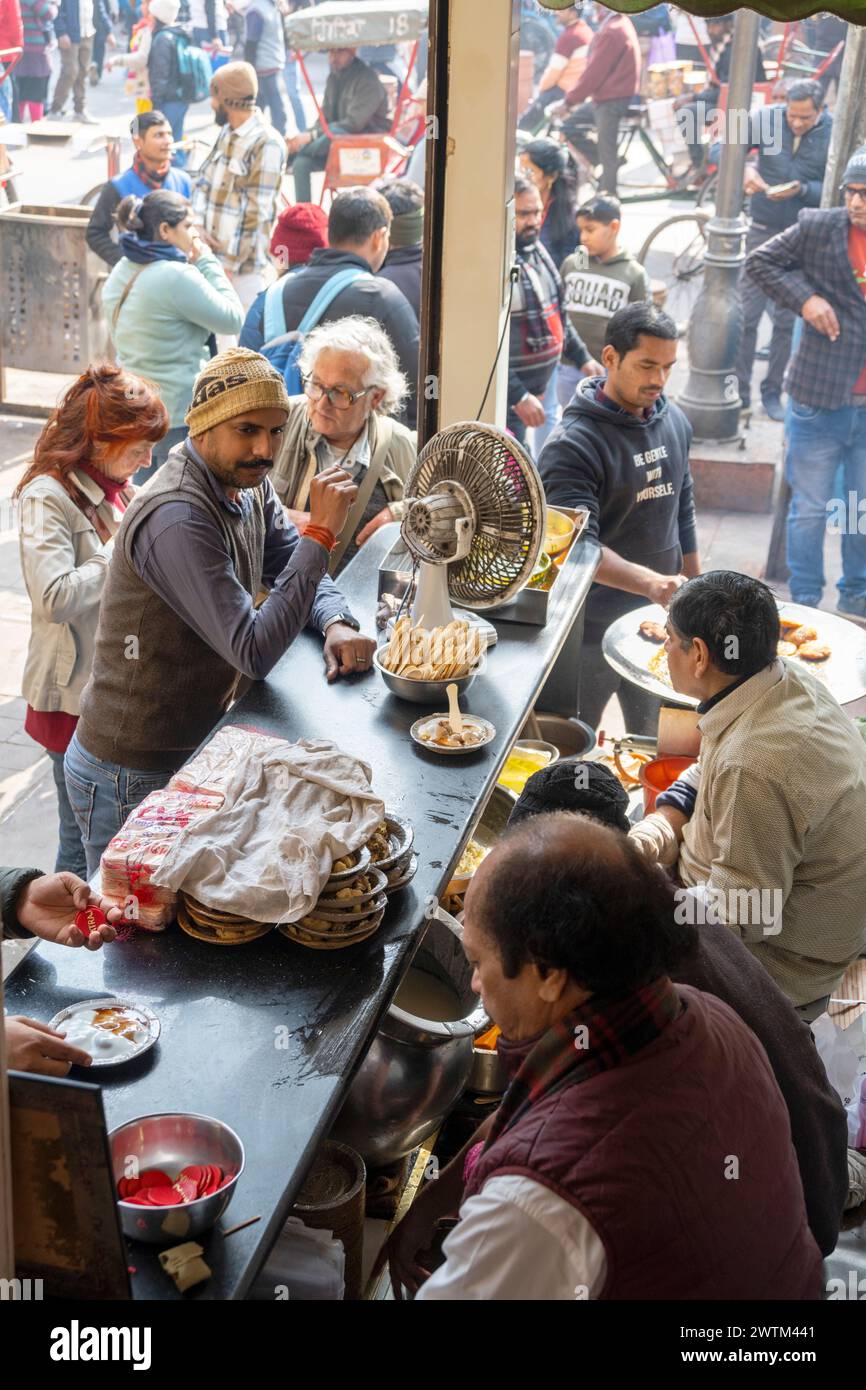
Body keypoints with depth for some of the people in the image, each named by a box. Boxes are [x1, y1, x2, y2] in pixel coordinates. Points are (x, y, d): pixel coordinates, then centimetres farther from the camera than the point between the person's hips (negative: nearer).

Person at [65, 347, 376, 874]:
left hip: (197, 747, 9)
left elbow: (294, 571, 11)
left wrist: (337, 625, -11)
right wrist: (321, 532, -32)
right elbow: (255, 654, -32)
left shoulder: (248, 485, 0)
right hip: (132, 778, -8)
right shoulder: (178, 519, -29)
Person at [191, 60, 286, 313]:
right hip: (210, 256, 8)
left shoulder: (267, 144, -14)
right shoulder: (226, 134, 13)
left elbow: (257, 213, -17)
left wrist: (229, 264, -16)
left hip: (244, 266, -8)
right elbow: (203, 182, 15)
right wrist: (198, 224, -5)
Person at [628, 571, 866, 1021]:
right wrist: (666, 818, -3)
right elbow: (708, 770, 13)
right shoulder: (791, 679, -7)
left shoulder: (754, 766, -36)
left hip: (779, 963, -9)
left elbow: (735, 917, -29)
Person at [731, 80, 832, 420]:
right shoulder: (767, 120, -8)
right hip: (762, 231, 0)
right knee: (746, 314, -1)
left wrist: (802, 190, -24)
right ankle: (739, 390, 11)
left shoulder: (834, 134, -8)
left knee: (787, 320, 8)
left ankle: (772, 391, 20)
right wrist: (744, 167, -23)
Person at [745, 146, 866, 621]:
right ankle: (805, 603, 22)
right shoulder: (818, 228, -6)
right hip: (820, 399, -2)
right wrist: (804, 298, -10)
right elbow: (760, 262, 3)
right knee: (809, 509, 8)